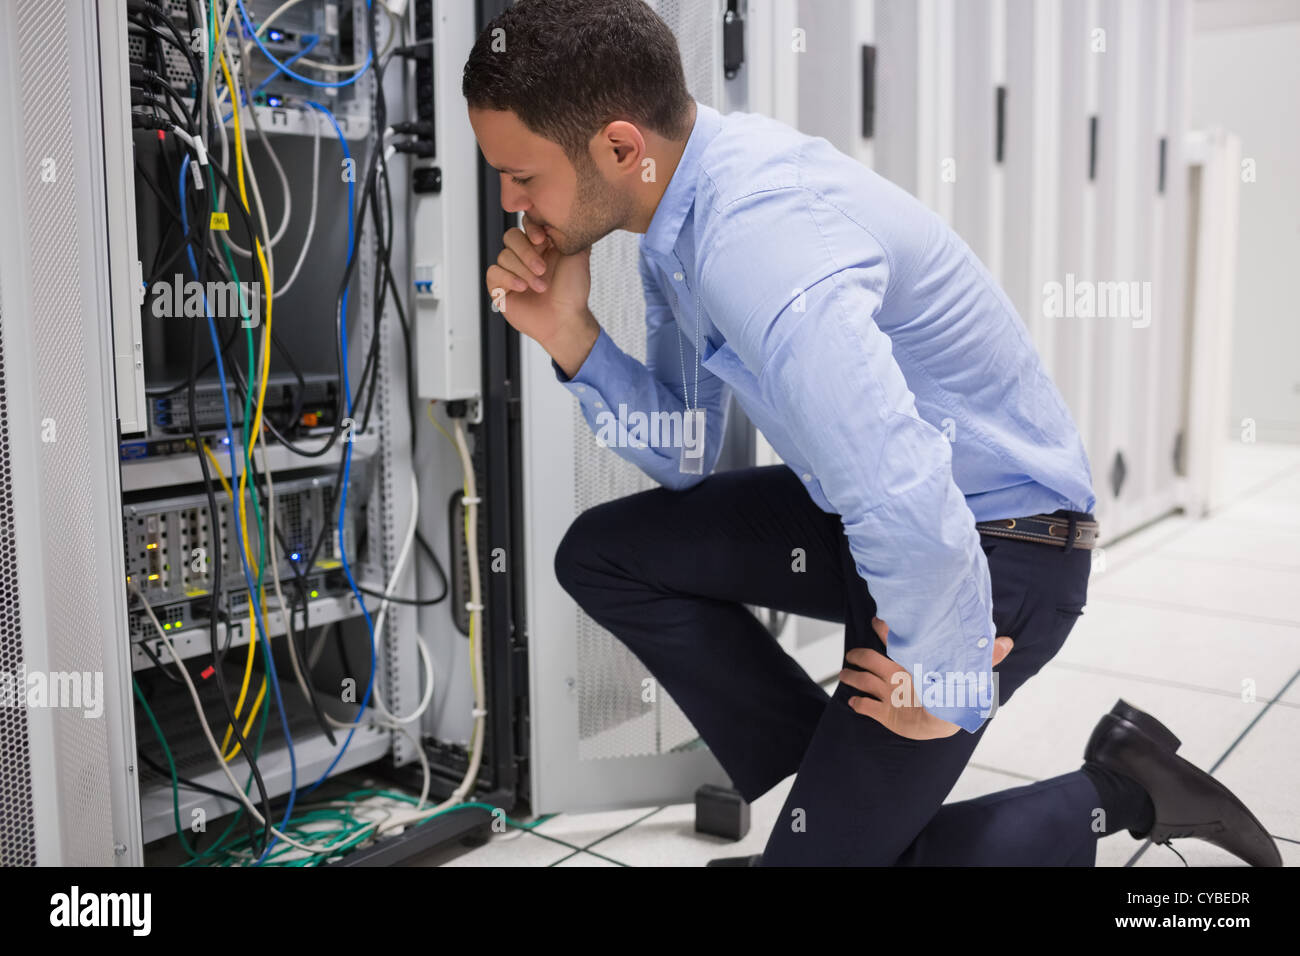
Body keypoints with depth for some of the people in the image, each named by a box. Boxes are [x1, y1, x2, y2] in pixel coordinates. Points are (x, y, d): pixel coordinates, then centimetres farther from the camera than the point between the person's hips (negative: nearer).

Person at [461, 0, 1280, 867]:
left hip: (996, 546, -9)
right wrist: (573, 340, -9)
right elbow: (685, 457, 6)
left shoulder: (759, 236, -33)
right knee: (603, 553, 5)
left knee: (825, 853, -3)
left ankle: (1117, 794, 11)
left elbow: (915, 521, -40)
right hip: (890, 503, 9)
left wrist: (946, 700, -22)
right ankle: (832, 779, 13)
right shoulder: (678, 210, -2)